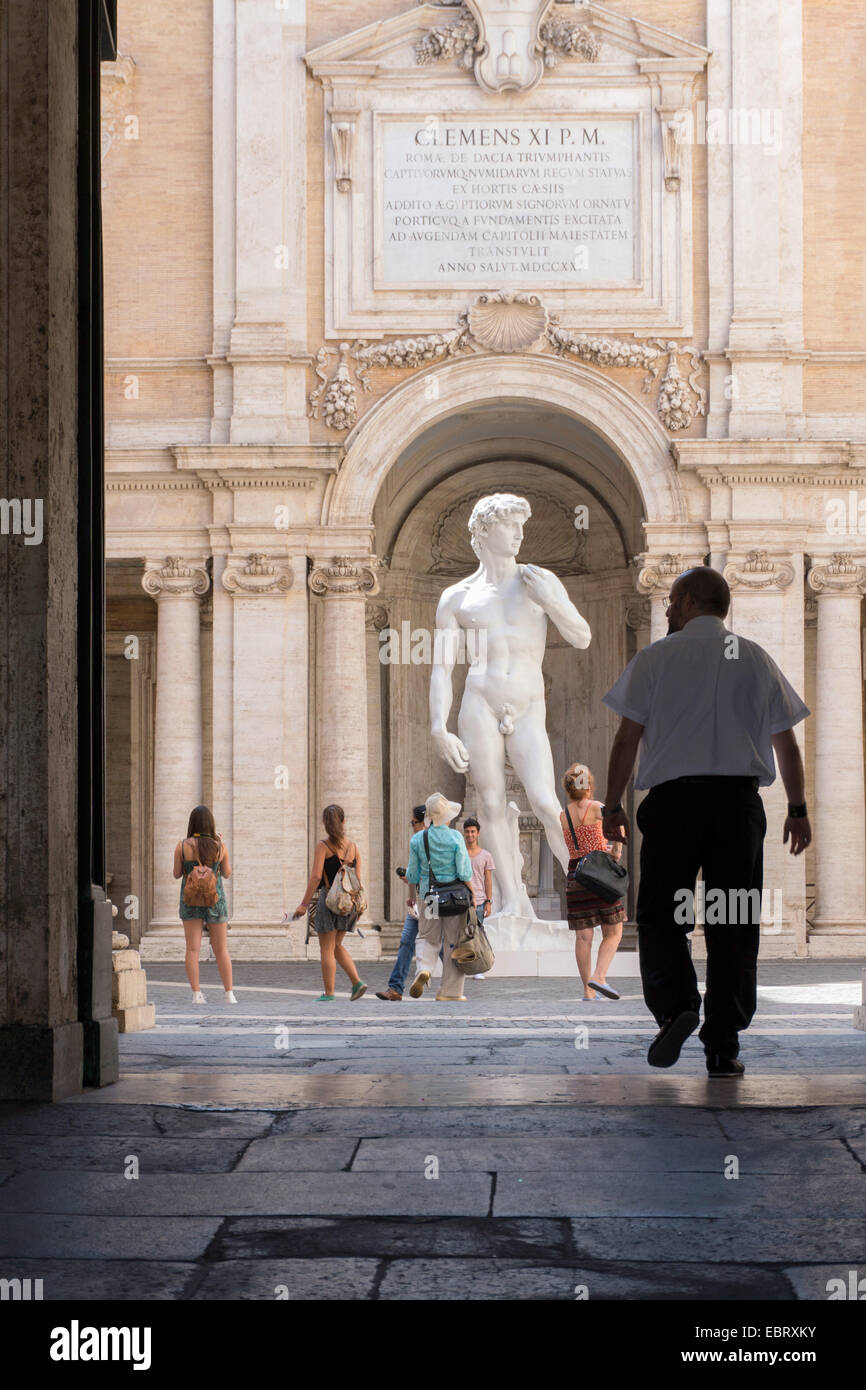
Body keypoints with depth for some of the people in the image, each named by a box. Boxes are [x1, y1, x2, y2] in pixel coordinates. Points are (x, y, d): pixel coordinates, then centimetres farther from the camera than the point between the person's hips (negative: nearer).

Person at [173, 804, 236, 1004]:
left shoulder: (182, 846, -7)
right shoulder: (220, 847, -6)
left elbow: (177, 874, 0)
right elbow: (227, 874, 7)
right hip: (215, 898, 0)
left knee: (193, 949, 2)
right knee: (221, 949, 8)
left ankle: (196, 994, -4)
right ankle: (229, 993, 7)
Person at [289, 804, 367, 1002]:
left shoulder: (323, 846, -9)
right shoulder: (353, 846, 6)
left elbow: (316, 877, -14)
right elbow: (358, 879, 6)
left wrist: (304, 904, -10)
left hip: (329, 898, -5)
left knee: (327, 949, 3)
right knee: (336, 945, 21)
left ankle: (328, 993, 4)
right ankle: (357, 982, 9)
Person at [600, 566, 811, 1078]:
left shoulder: (656, 657, 4)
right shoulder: (757, 659, 11)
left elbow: (628, 738, 0)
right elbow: (786, 743, 13)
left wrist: (612, 805, 7)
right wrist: (799, 810, 20)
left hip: (673, 799, -2)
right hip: (740, 800, 2)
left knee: (660, 914, 6)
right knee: (735, 925, 5)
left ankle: (675, 1004, -19)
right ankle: (724, 1047, 2)